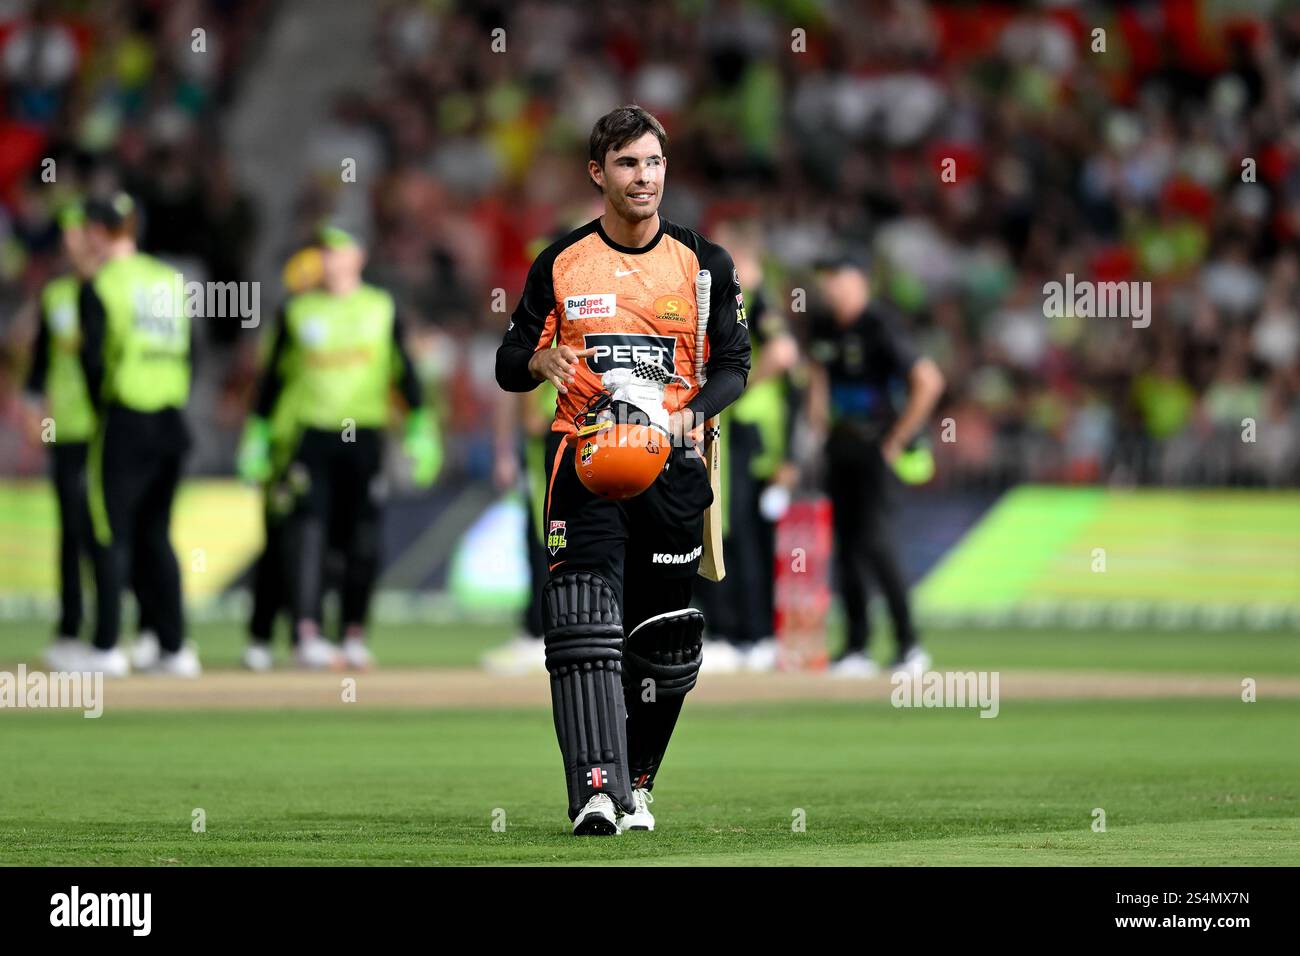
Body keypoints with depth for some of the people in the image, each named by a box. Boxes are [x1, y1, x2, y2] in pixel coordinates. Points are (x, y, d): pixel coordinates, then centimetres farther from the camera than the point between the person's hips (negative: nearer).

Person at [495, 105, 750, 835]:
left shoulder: (704, 264, 8)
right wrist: (540, 361, -14)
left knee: (663, 643, 5)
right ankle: (596, 791, -26)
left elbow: (734, 365, 5)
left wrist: (687, 416, -14)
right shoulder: (562, 264, 7)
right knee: (583, 626, -18)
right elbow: (509, 363, 10)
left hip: (672, 467, 1)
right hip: (585, 465, -1)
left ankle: (636, 783, 23)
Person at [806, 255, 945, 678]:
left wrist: (897, 440, -17)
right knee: (845, 544, 6)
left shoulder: (878, 326, -16)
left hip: (876, 448, -8)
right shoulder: (823, 327, 8)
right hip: (840, 448, 8)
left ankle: (908, 643, -11)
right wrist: (819, 425, 17)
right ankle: (856, 648, 11)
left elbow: (929, 381, -22)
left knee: (874, 540, -16)